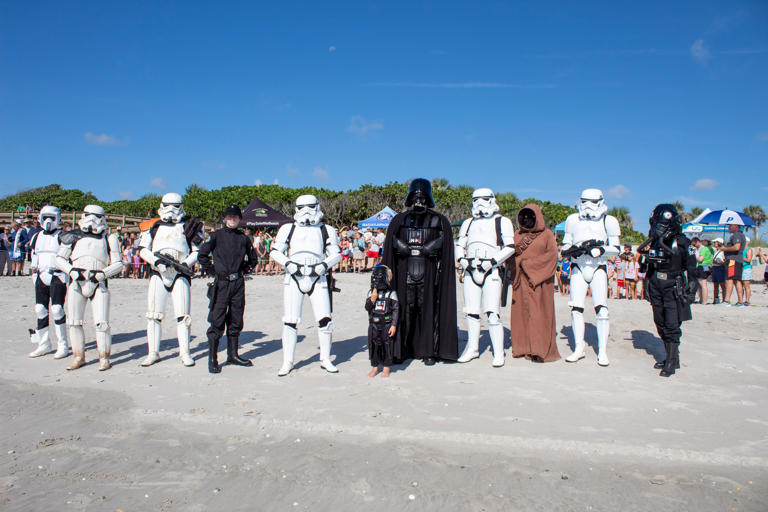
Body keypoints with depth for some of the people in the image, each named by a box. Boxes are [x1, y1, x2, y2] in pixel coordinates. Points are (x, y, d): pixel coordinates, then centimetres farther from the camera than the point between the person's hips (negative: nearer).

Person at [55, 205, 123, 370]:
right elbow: (59, 258, 14)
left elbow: (118, 263, 6)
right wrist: (71, 270, -4)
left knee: (101, 323, -7)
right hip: (76, 283, 2)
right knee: (74, 322, 5)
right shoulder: (73, 237, 11)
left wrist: (102, 274, -10)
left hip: (99, 285, -2)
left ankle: (104, 359, 3)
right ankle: (79, 357, 18)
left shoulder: (108, 239, 8)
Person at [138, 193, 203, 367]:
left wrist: (186, 263, -9)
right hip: (158, 274, 2)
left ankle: (184, 352, 5)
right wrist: (155, 261, -9)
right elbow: (143, 249, 10)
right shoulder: (154, 227, 13)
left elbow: (197, 251, 9)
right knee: (153, 314, 1)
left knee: (182, 315, -4)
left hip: (180, 275, -2)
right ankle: (153, 353, 10)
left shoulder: (187, 227, 8)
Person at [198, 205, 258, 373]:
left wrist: (243, 270, 10)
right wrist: (212, 271, -4)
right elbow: (201, 254, -2)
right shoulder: (216, 236, 0)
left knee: (236, 321, 11)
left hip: (238, 283, 4)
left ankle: (233, 355, 22)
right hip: (221, 283, -3)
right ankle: (212, 359, 2)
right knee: (217, 321, -4)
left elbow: (253, 259, 20)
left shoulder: (243, 238, 9)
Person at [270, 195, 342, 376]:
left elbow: (336, 254, 11)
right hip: (294, 279, 0)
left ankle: (325, 360, 13)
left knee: (325, 320, -4)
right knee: (290, 321, -2)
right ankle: (287, 362, 12)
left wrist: (323, 266, -8)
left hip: (318, 279, 0)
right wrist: (288, 264, -8)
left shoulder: (326, 230, 9)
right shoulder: (288, 229, 9)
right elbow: (275, 251, 10)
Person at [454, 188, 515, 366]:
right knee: (472, 312, 7)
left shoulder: (502, 222, 5)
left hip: (492, 272, -4)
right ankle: (472, 348, 20)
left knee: (492, 314, -10)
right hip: (471, 271, 5)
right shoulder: (468, 223, 20)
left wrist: (492, 261, -14)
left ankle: (499, 353, -3)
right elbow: (459, 245, 21)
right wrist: (461, 259, 1)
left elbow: (510, 247, -3)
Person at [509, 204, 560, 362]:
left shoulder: (547, 234, 4)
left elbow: (552, 254, -8)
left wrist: (528, 264, -12)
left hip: (538, 280, -4)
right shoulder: (518, 234, 15)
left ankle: (541, 350, -5)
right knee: (521, 311, 2)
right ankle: (524, 347, 9)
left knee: (539, 312, -7)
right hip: (521, 280, 4)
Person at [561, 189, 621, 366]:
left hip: (598, 269, -2)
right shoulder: (573, 220, 3)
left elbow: (615, 249, 0)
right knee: (576, 308, -2)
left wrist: (600, 250, -19)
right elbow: (565, 245, 11)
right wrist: (572, 250, -12)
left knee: (601, 309, -9)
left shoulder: (608, 221, -3)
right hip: (578, 268, 2)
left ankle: (602, 351, 2)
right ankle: (579, 349, 10)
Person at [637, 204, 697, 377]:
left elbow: (691, 266, -2)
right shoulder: (654, 242, 8)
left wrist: (690, 288, -5)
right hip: (656, 286, 6)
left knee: (672, 325, -8)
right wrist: (647, 285, 18)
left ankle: (671, 362, -2)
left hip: (673, 287, -6)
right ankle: (671, 358, 21)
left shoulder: (681, 242, -7)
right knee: (660, 324, 9)